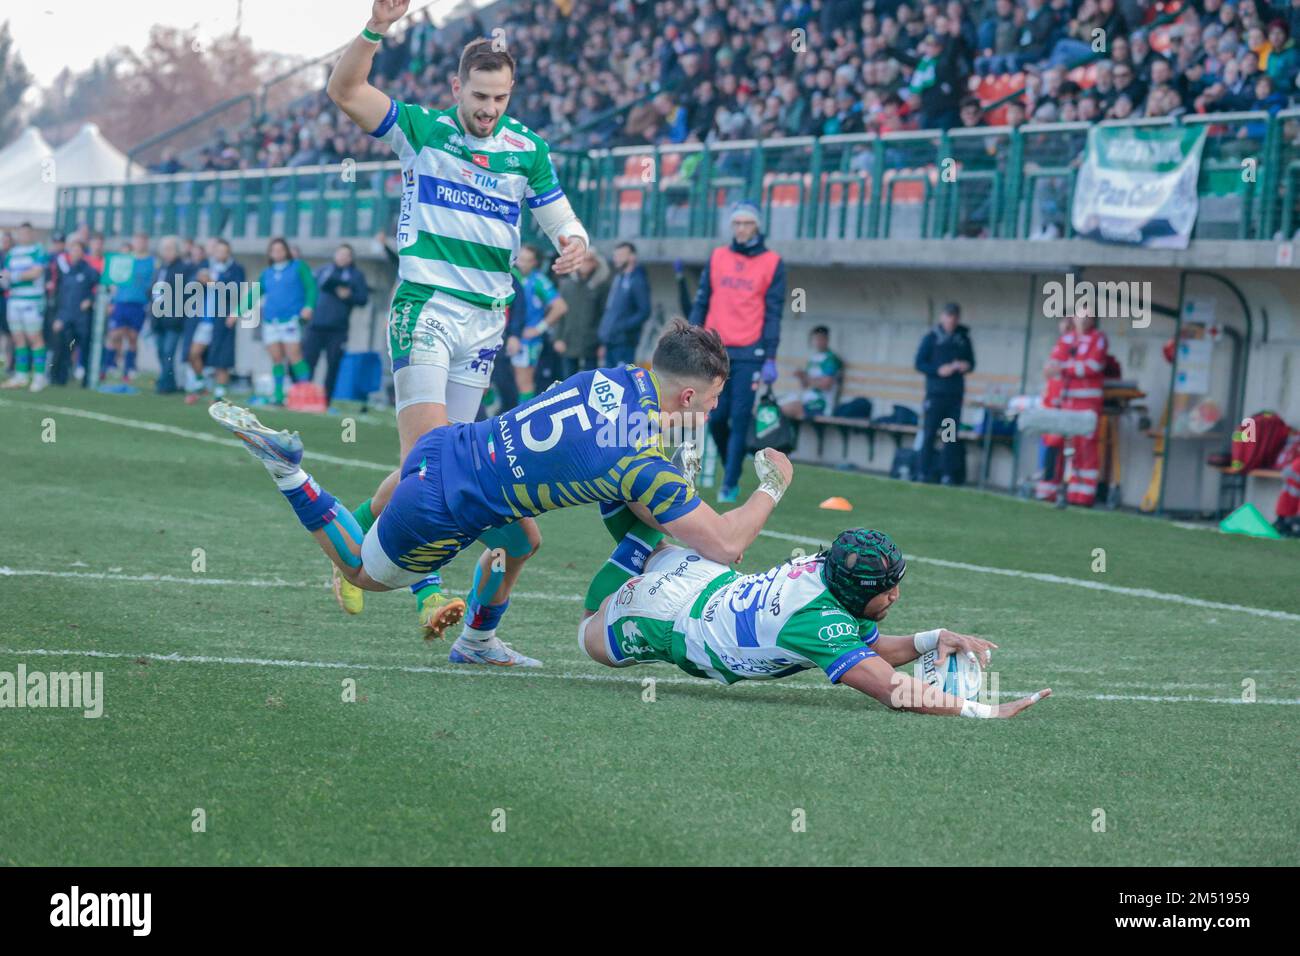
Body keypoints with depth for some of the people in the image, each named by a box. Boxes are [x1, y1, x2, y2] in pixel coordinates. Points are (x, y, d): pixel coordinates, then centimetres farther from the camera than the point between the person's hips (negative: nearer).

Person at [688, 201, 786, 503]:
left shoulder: (772, 263, 4)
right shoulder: (717, 257, 11)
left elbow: (773, 313, 1)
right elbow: (701, 304, 13)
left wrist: (770, 359, -6)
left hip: (749, 353, -3)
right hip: (715, 350, 3)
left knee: (740, 419, -6)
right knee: (716, 416, 0)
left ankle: (730, 484, -1)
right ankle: (730, 466, 22)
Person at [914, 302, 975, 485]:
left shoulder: (963, 339, 12)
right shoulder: (931, 338, 2)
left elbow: (971, 362, 20)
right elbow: (919, 364, -1)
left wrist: (967, 366, -3)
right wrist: (938, 370, -15)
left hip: (956, 394, 3)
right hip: (936, 393, -3)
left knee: (951, 436, 2)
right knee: (929, 434, -5)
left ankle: (948, 474, 3)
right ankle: (924, 472, -2)